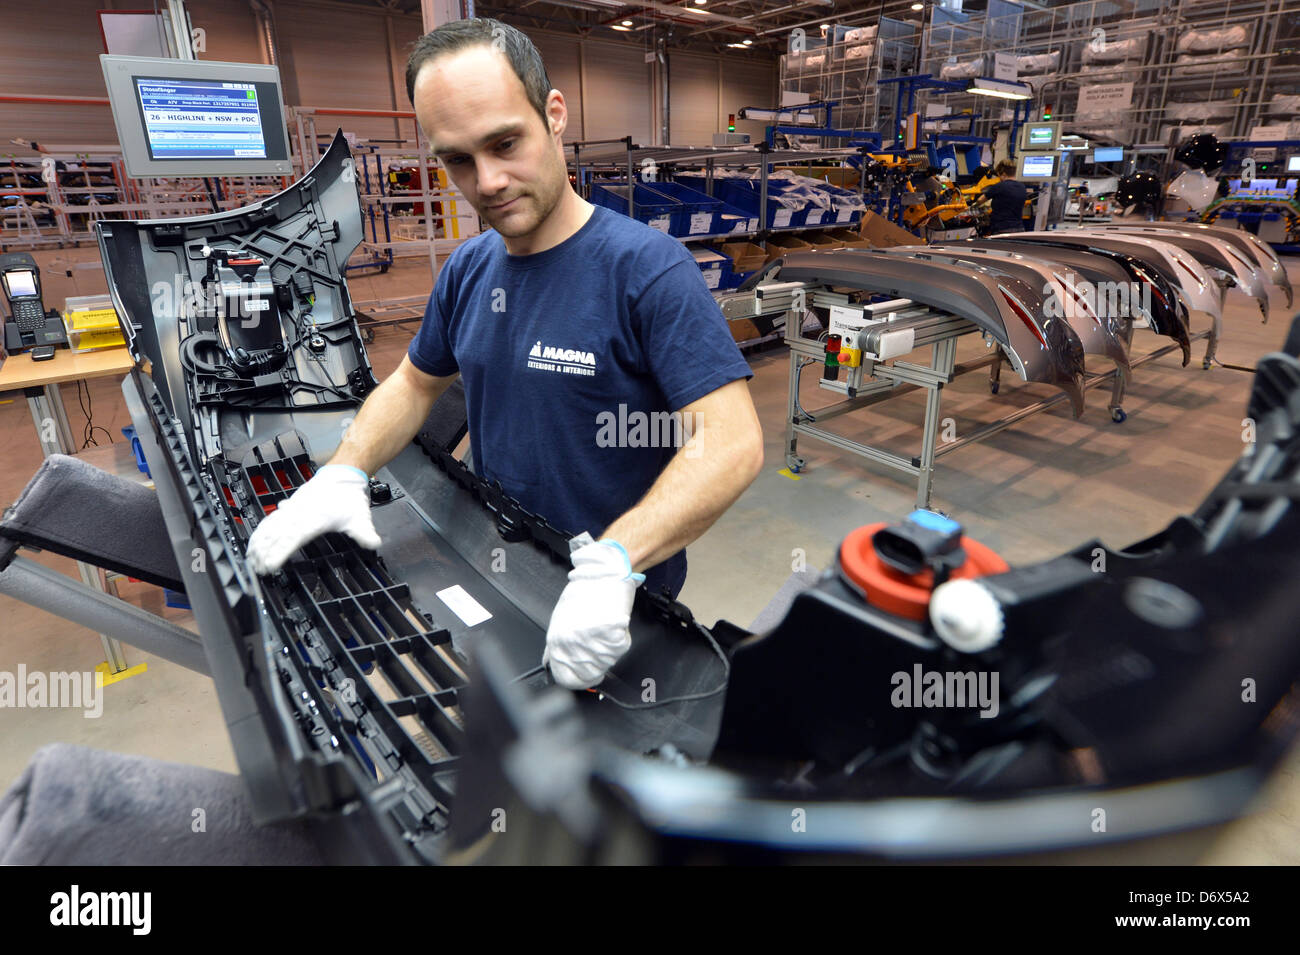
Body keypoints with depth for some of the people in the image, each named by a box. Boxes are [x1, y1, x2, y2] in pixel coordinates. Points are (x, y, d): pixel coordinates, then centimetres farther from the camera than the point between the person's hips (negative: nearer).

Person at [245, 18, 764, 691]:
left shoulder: (647, 268, -23)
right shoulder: (468, 269, 0)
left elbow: (733, 442, -31)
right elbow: (415, 383, 12)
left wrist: (612, 562, -41)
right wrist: (342, 477, -5)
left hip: (618, 609, -6)